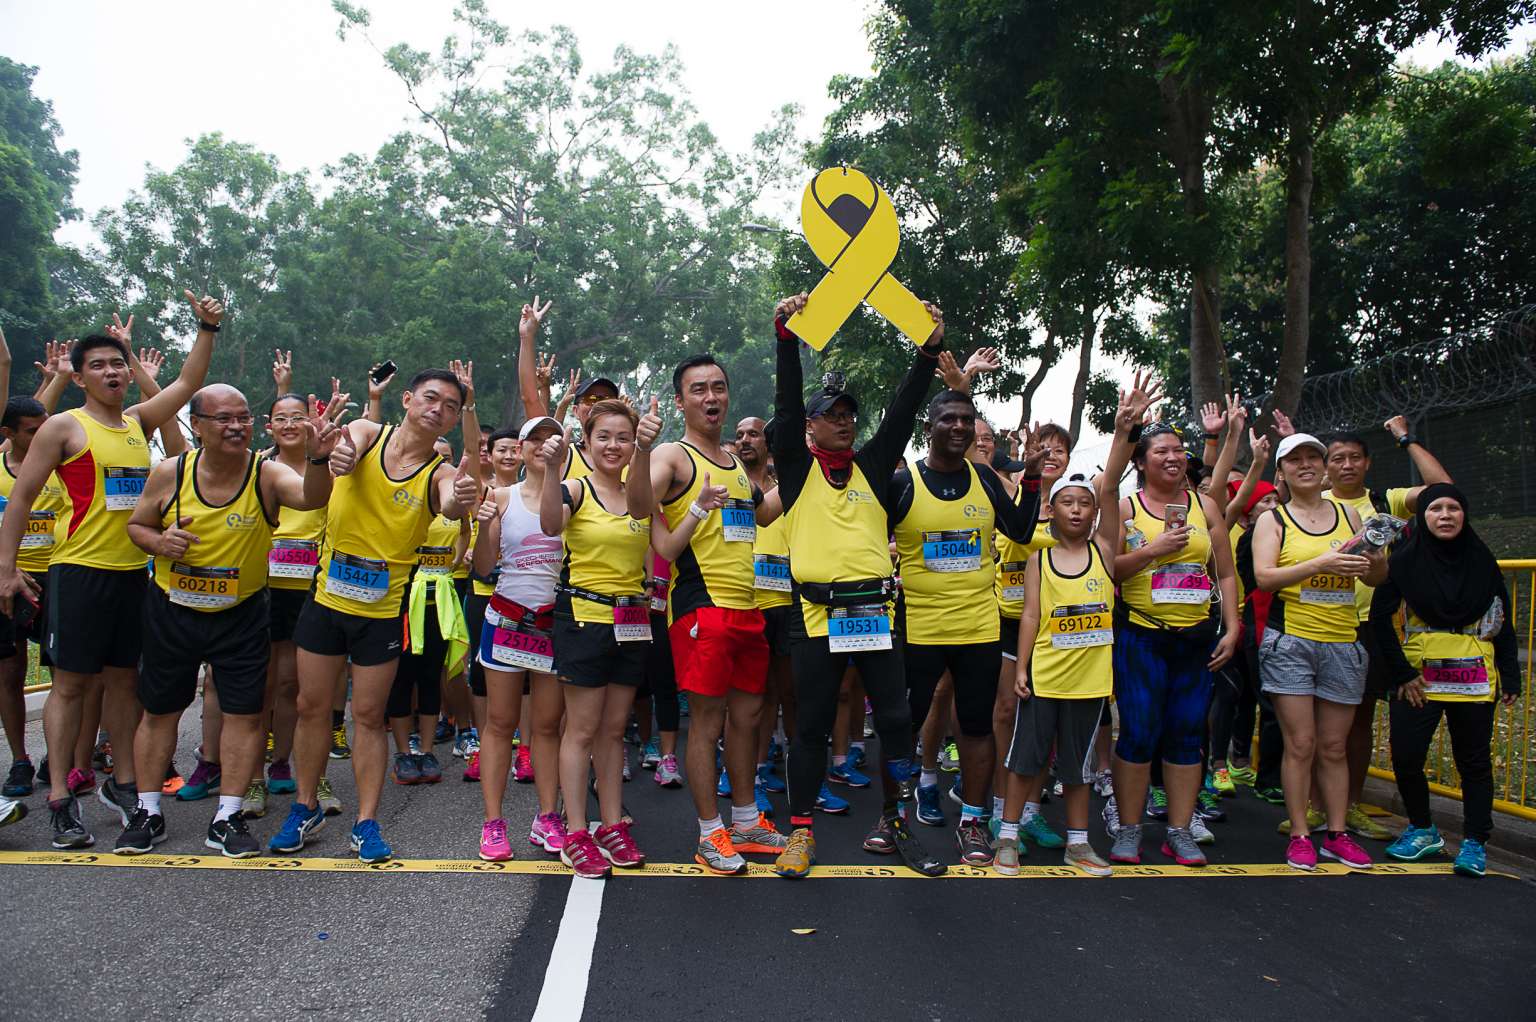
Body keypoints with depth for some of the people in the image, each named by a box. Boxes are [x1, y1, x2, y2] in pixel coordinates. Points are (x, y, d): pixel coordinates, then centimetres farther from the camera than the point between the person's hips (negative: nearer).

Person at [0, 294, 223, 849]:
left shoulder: (138, 422, 11)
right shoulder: (64, 427, -4)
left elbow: (188, 382, 12)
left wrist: (207, 329, 0)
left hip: (134, 570, 5)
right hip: (80, 570, -5)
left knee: (123, 678, 11)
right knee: (71, 682, -1)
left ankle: (122, 782, 21)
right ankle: (60, 797, 6)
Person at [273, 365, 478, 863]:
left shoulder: (440, 473, -8)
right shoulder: (367, 433, -5)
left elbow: (451, 507, -30)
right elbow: (345, 447, -28)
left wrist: (461, 498, -55)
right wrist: (338, 455, -52)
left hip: (383, 610, -1)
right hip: (326, 597, 1)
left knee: (369, 715, 6)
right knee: (312, 706, 11)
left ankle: (366, 823, 16)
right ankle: (306, 808, 29)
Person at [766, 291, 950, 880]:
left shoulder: (872, 467, 14)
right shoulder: (797, 467, 6)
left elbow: (902, 412, 5)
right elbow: (787, 405, -6)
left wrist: (929, 350, -4)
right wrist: (786, 336, -17)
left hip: (877, 610, 3)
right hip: (818, 615, -3)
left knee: (896, 719, 5)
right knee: (811, 726, 4)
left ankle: (893, 826, 19)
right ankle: (801, 831, 16)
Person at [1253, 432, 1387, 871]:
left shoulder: (1348, 514, 12)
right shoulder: (1272, 519, 2)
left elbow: (1375, 578, 14)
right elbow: (1264, 576, -13)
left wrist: (1376, 561, -9)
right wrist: (1321, 563, -23)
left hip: (1343, 642, 3)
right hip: (1290, 640, -3)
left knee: (1334, 747, 9)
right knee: (1300, 744, -3)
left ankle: (1337, 834, 19)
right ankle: (1299, 835, 7)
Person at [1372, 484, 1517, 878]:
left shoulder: (1482, 561, 5)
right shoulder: (1406, 560, -1)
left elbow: (1503, 622, 8)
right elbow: (1380, 616, -1)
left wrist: (1510, 676, 1)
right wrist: (1401, 672, -4)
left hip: (1474, 679, 1)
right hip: (1418, 678, -1)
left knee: (1473, 760, 4)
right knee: (1405, 757, -3)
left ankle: (1474, 843, 14)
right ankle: (1423, 831, 18)